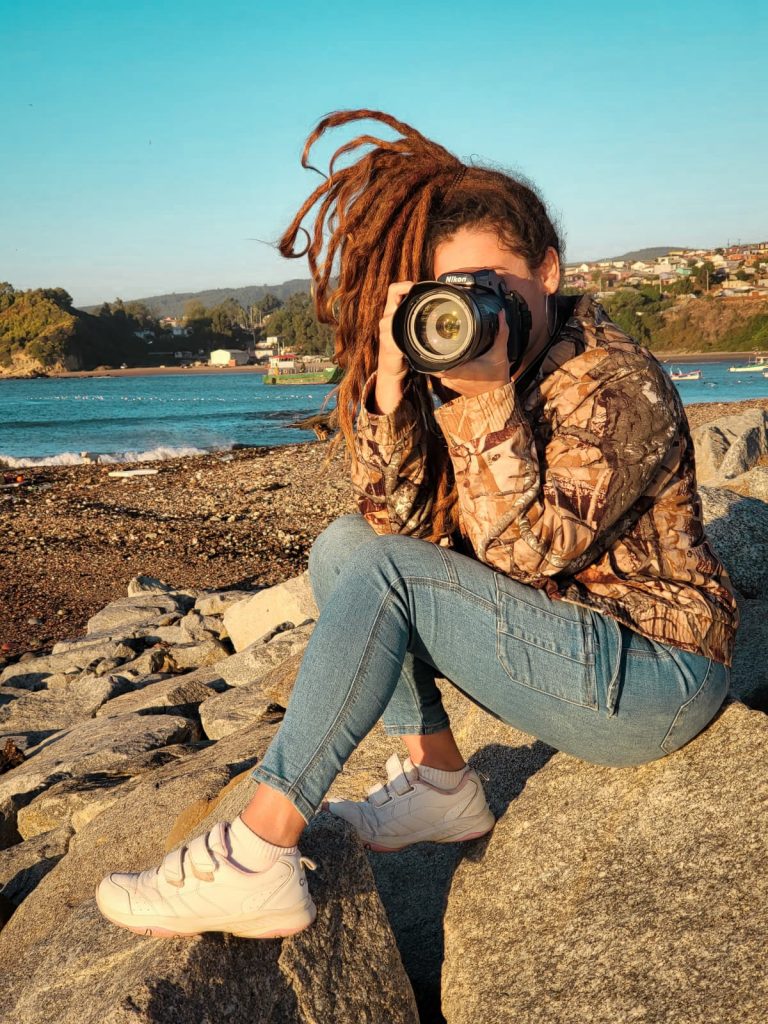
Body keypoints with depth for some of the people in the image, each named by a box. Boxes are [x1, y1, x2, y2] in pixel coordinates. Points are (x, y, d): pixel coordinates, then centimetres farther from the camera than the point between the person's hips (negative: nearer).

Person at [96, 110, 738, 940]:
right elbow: (400, 525, -7)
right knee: (345, 547, -1)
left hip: (653, 677, -8)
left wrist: (488, 400, -30)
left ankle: (254, 860, -21)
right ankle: (440, 786, 1)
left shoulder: (617, 384, -17)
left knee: (378, 571, -23)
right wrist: (388, 392, -20)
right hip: (564, 647, 8)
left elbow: (532, 552, -26)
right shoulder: (460, 372, 3)